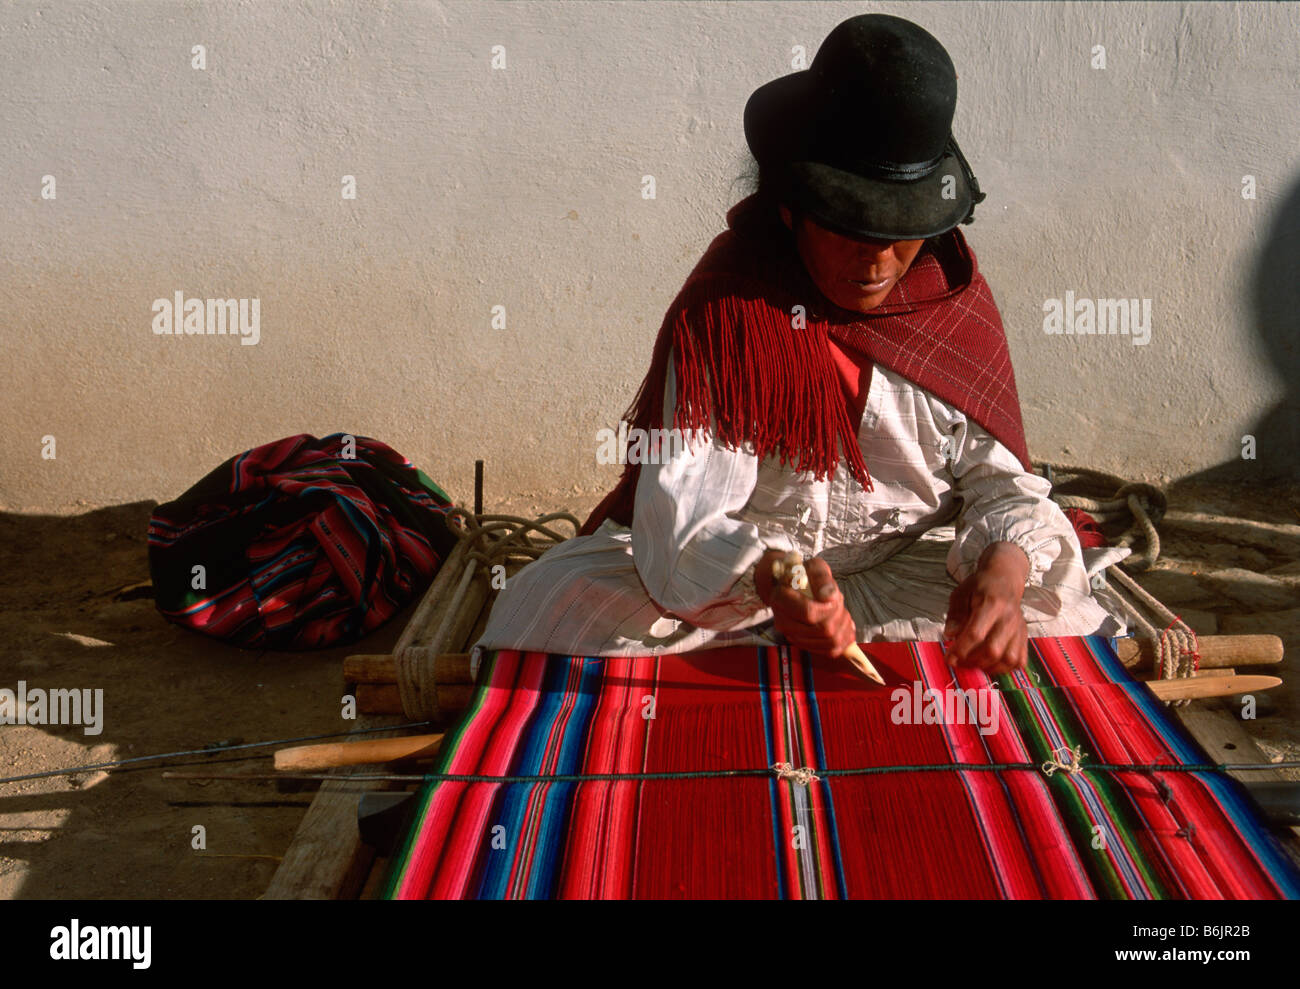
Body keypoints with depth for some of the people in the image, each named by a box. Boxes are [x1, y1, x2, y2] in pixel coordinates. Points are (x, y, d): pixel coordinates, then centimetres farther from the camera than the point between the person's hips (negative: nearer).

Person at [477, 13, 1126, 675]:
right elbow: (681, 512, -27)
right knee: (572, 604, -26)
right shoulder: (721, 313, -18)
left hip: (921, 558, 4)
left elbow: (999, 479, -9)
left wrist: (1002, 571, -33)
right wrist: (766, 576, -50)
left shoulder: (958, 302, -6)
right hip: (741, 567, -3)